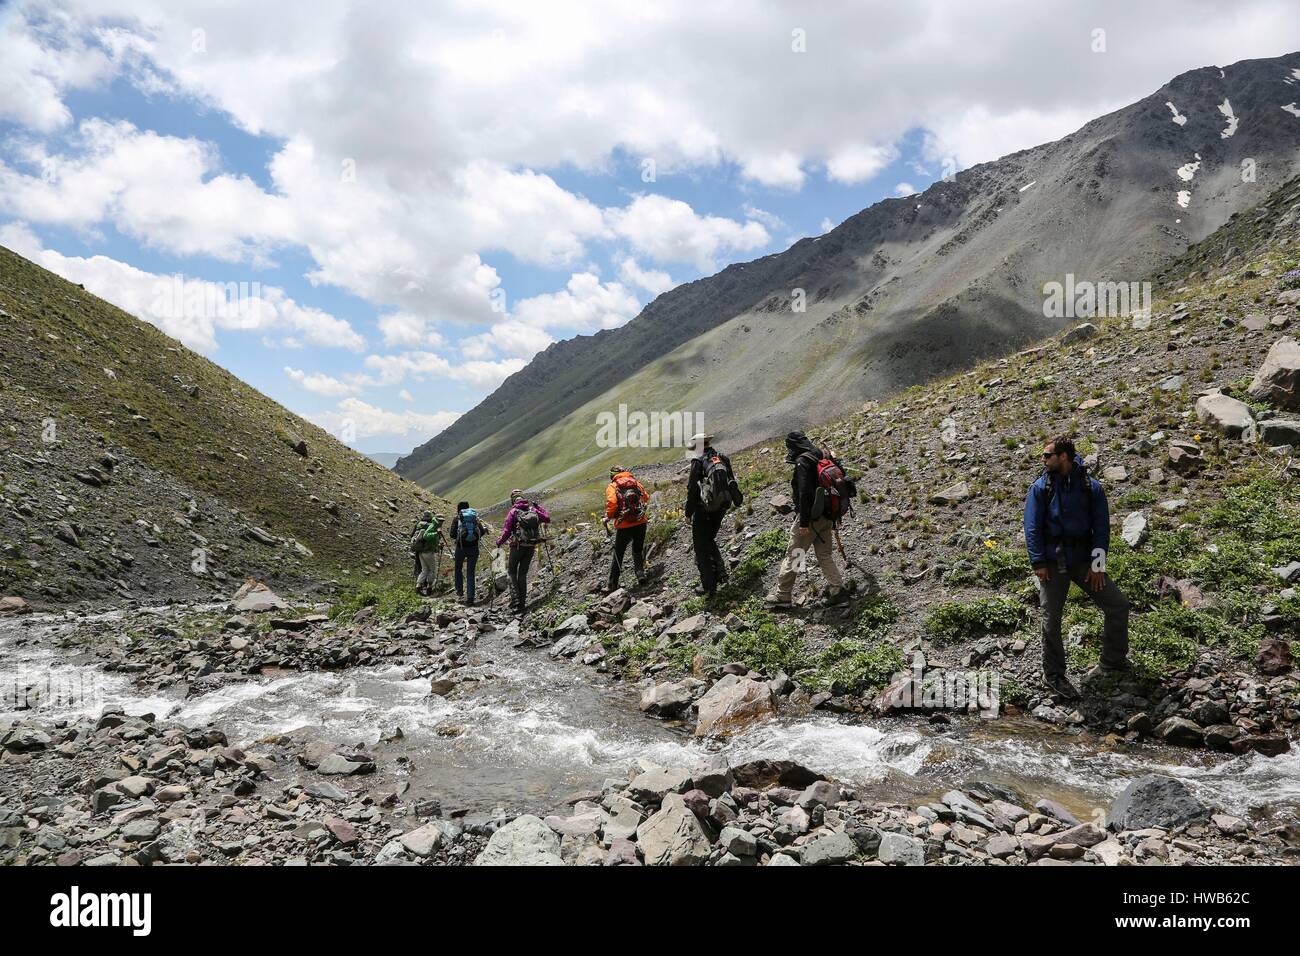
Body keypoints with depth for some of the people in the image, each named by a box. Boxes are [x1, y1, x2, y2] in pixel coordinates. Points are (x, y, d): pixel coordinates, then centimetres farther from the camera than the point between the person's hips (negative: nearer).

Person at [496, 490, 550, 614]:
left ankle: (515, 601, -6)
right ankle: (523, 602, 12)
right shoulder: (533, 510, 3)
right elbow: (547, 519, 11)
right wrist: (538, 507, 20)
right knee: (523, 573, 14)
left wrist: (499, 542, 6)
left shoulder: (513, 512, -8)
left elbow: (506, 531, -10)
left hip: (517, 546, -4)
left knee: (512, 571, 9)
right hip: (531, 546, 4)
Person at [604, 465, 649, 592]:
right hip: (641, 522, 3)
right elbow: (646, 498, 11)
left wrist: (608, 517, -1)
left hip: (624, 525, -2)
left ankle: (613, 585, 16)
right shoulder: (635, 482, 10)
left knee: (618, 555, 12)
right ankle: (640, 573, 3)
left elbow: (612, 503, -16)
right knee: (638, 551, 21)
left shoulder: (612, 486, -2)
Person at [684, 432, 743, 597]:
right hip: (721, 508, 6)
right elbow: (732, 483, 10)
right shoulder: (723, 459, 6)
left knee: (702, 547, 5)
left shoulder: (698, 462, -12)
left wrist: (688, 512, -4)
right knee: (710, 540, 26)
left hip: (704, 509, -6)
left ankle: (709, 586, 4)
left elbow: (692, 489, -13)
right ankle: (720, 572, 12)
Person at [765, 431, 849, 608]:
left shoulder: (803, 463, -16)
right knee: (825, 555, 17)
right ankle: (837, 589, 15)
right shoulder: (824, 458, 8)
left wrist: (804, 522, -20)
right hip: (828, 516, 8)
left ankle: (782, 595, 9)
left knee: (793, 555, 2)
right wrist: (833, 517, 21)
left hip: (811, 517, -8)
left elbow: (804, 494, -23)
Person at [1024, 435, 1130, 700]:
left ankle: (1113, 661, 21)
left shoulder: (1091, 486, 4)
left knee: (1118, 605, 1)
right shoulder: (1041, 487, 1)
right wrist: (1038, 563, -11)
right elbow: (1032, 528, -3)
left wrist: (1098, 564, -5)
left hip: (1083, 559, 2)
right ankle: (1053, 675, 16)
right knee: (1051, 619, 1)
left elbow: (1101, 527, 3)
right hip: (1053, 561, -2)